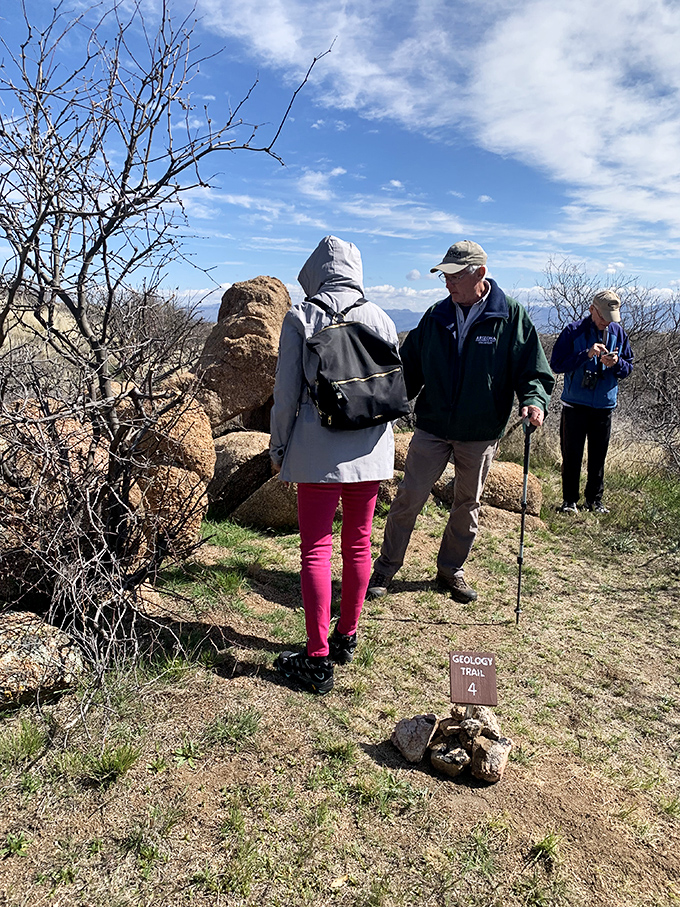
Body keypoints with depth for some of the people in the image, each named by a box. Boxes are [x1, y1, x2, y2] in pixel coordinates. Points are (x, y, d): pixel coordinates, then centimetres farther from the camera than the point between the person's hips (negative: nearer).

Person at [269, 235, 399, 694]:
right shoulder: (381, 318, 6)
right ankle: (347, 638, 30)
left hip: (318, 449, -4)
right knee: (359, 544, 14)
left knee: (316, 550, 2)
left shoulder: (300, 317, -3)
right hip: (371, 449, 4)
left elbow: (287, 391, -3)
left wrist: (279, 448, 9)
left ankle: (318, 660, 8)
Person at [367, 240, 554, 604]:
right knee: (408, 498, 1)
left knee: (467, 505, 13)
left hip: (481, 434, 0)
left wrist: (534, 400, -22)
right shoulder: (435, 317, 3)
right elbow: (410, 368, 9)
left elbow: (533, 369, -2)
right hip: (431, 428, 1)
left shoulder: (511, 317, -4)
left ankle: (451, 569, 32)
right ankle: (385, 568, 17)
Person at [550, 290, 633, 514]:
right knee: (572, 455, 1)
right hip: (575, 404, -3)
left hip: (604, 405, 3)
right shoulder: (573, 331, -5)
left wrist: (616, 363, -11)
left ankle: (594, 499, 21)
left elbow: (628, 367, 13)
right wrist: (586, 354, -21)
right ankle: (569, 500, 12)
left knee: (598, 455, 9)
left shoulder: (618, 332, 6)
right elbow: (556, 364, -11)